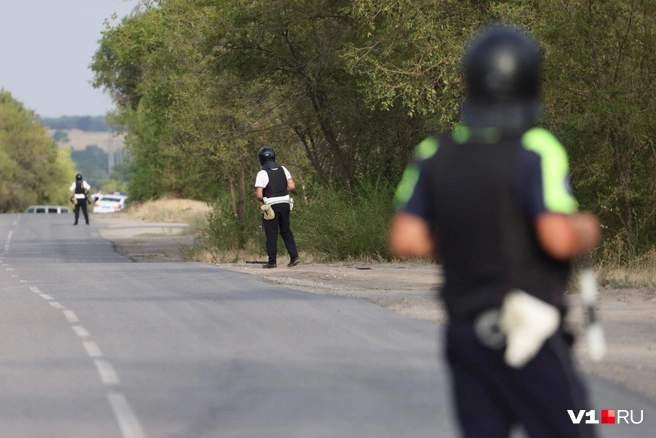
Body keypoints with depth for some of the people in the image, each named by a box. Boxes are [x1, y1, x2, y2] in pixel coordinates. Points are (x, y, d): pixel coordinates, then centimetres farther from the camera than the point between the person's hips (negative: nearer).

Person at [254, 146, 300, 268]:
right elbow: (292, 186, 1)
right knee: (286, 231, 15)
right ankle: (294, 256, 6)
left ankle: (272, 261, 4)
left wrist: (263, 200, 4)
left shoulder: (262, 174, -13)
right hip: (285, 203, 5)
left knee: (271, 234, 2)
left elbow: (259, 195, -17)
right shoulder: (283, 169, 4)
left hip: (271, 206, -5)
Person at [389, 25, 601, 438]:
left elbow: (405, 239, 2)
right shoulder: (535, 151, -14)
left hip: (464, 326, 6)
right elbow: (559, 238, -22)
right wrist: (588, 232, -1)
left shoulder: (435, 154, 3)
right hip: (526, 334, -6)